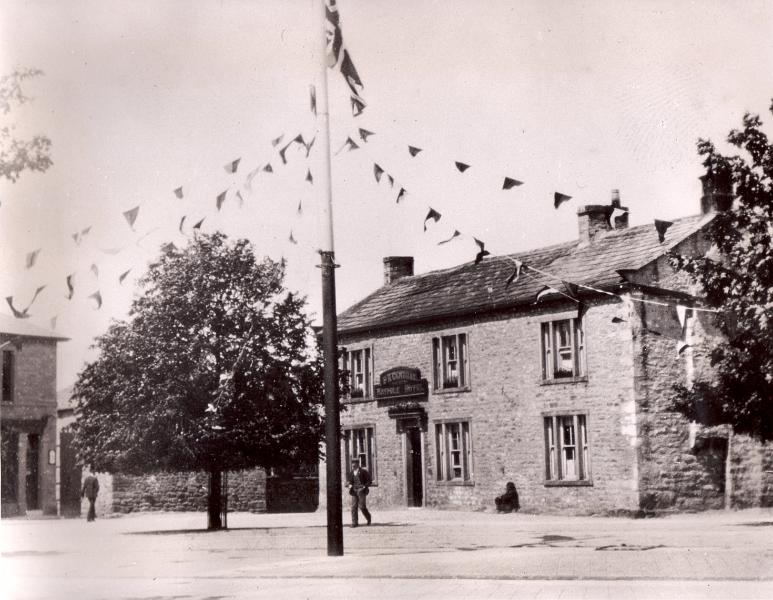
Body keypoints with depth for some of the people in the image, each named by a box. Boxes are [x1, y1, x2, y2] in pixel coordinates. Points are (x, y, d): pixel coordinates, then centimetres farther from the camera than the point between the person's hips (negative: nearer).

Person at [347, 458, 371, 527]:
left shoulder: (363, 471, -6)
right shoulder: (351, 472, 10)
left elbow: (369, 480, -1)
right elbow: (348, 479, 26)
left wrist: (365, 486, -11)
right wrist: (349, 484, 6)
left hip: (361, 490, -5)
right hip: (354, 490, 5)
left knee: (361, 506, -10)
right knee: (354, 506, -3)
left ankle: (368, 517, 18)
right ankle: (354, 522, 0)